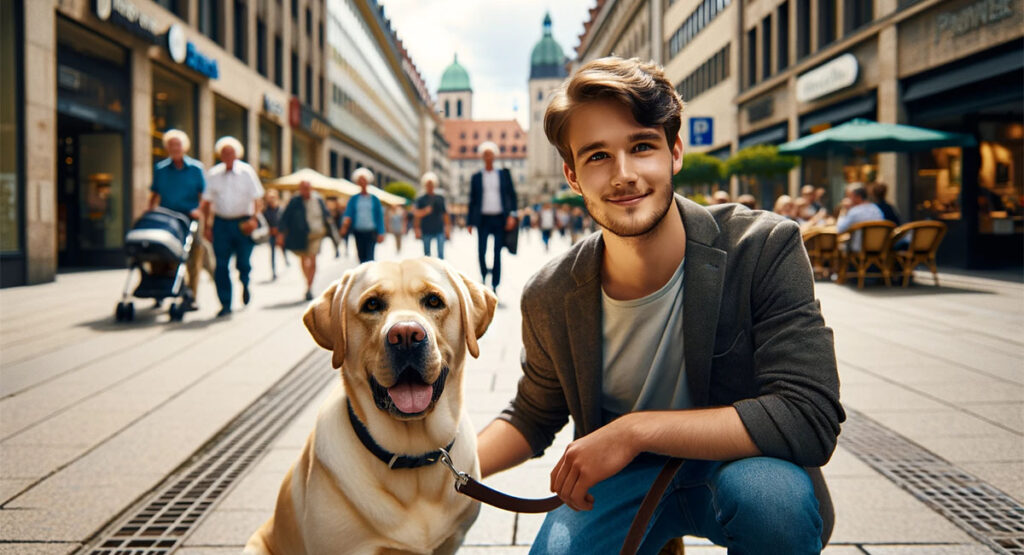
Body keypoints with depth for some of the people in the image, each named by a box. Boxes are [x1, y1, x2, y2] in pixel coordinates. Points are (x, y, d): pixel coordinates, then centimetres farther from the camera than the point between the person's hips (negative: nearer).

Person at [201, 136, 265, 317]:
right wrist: (207, 225, 5)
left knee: (243, 263, -1)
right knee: (221, 265, -3)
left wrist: (254, 218, -15)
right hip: (221, 222, 2)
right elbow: (207, 202, 11)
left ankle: (245, 285, 34)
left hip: (243, 223, -2)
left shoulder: (247, 172, 2)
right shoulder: (213, 174, 8)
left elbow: (257, 197, -1)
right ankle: (225, 304, 4)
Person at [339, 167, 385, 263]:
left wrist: (380, 233, -2)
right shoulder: (353, 199, 10)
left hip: (371, 232, -2)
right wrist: (345, 223, -23)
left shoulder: (374, 199, 6)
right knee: (361, 256, 6)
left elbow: (379, 217, 5)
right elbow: (348, 213, 0)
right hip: (358, 232, 2)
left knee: (369, 256, -13)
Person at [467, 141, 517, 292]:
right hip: (483, 219, 0)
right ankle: (485, 274, 19)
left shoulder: (504, 174, 9)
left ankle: (494, 285, 6)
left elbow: (512, 195, 8)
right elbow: (472, 200, 11)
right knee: (481, 250, -9)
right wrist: (470, 222, 6)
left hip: (500, 219, 0)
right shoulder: (476, 177, 9)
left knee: (497, 253, 0)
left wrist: (512, 215, -6)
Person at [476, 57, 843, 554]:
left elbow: (810, 419, -28)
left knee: (769, 492, -35)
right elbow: (534, 417, 6)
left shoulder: (764, 248, -22)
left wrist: (636, 428, -32)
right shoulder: (550, 298, -12)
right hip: (622, 480, 3)